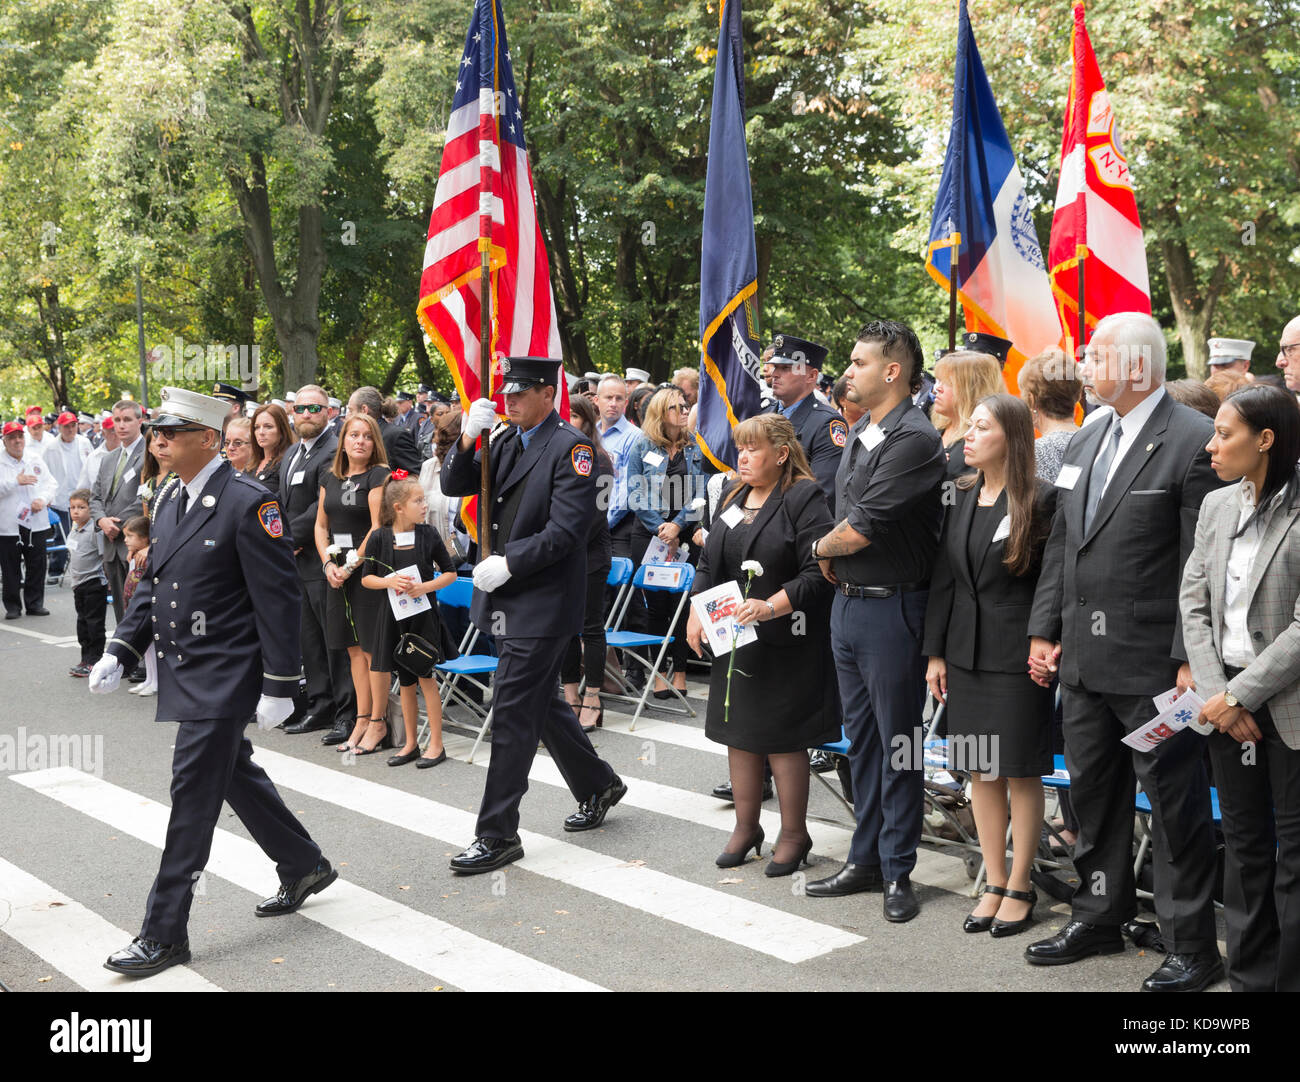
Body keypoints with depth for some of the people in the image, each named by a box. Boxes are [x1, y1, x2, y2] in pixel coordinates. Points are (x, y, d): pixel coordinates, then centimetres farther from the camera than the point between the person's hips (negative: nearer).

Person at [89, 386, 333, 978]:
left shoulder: (248, 502, -16)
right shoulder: (171, 503, 10)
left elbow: (278, 598, -16)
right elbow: (153, 585, 17)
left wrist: (279, 685, -16)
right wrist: (118, 652, 5)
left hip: (224, 678, -9)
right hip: (184, 675, 9)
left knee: (193, 795, -4)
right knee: (236, 776, 19)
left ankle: (164, 933, 5)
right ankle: (304, 867, 37)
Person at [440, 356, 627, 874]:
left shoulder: (572, 448, -11)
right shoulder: (505, 443, 12)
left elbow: (566, 530, -18)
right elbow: (453, 485, 9)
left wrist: (508, 564, -21)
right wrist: (468, 439, -7)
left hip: (542, 603, -8)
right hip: (506, 600, 8)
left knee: (512, 713, -7)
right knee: (541, 702, 18)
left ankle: (498, 834, 1)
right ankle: (598, 784, 37)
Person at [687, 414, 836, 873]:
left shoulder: (804, 498, -11)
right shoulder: (733, 496, 13)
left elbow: (816, 573, -18)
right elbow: (709, 563, 18)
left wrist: (771, 607, -27)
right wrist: (696, 611, 4)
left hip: (785, 642, -7)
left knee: (782, 739, 0)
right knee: (739, 731, 13)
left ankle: (794, 834, 15)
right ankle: (746, 827, 26)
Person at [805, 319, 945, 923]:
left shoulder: (915, 440, -17)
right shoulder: (857, 435, 12)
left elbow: (861, 529, -20)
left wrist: (823, 548, -2)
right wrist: (833, 554, 2)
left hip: (892, 609, -9)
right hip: (847, 603, 9)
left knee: (897, 741, 3)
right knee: (860, 738, 16)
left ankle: (897, 872, 15)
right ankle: (865, 859, 27)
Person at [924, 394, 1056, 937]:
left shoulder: (1041, 500, -9)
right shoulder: (961, 497, 9)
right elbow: (943, 577, 10)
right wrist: (935, 651, 7)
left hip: (1018, 655, -6)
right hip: (966, 652, 6)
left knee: (1021, 771, 4)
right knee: (980, 770, 11)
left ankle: (1019, 887, 17)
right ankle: (994, 883, 22)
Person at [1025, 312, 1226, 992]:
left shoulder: (1193, 441, -11)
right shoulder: (1084, 441, 13)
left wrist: (1192, 659, -17)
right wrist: (1045, 629, 11)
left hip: (1153, 663, -8)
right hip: (1083, 657, 8)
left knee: (1174, 805, 3)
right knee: (1091, 793, 18)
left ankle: (1191, 948, 16)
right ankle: (1099, 918, 34)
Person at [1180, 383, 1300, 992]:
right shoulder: (1216, 506, 7)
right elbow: (1193, 601, 6)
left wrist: (1241, 695, -15)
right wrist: (1214, 693, -5)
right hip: (1227, 706, 6)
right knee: (1244, 845, 14)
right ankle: (1249, 979, 25)